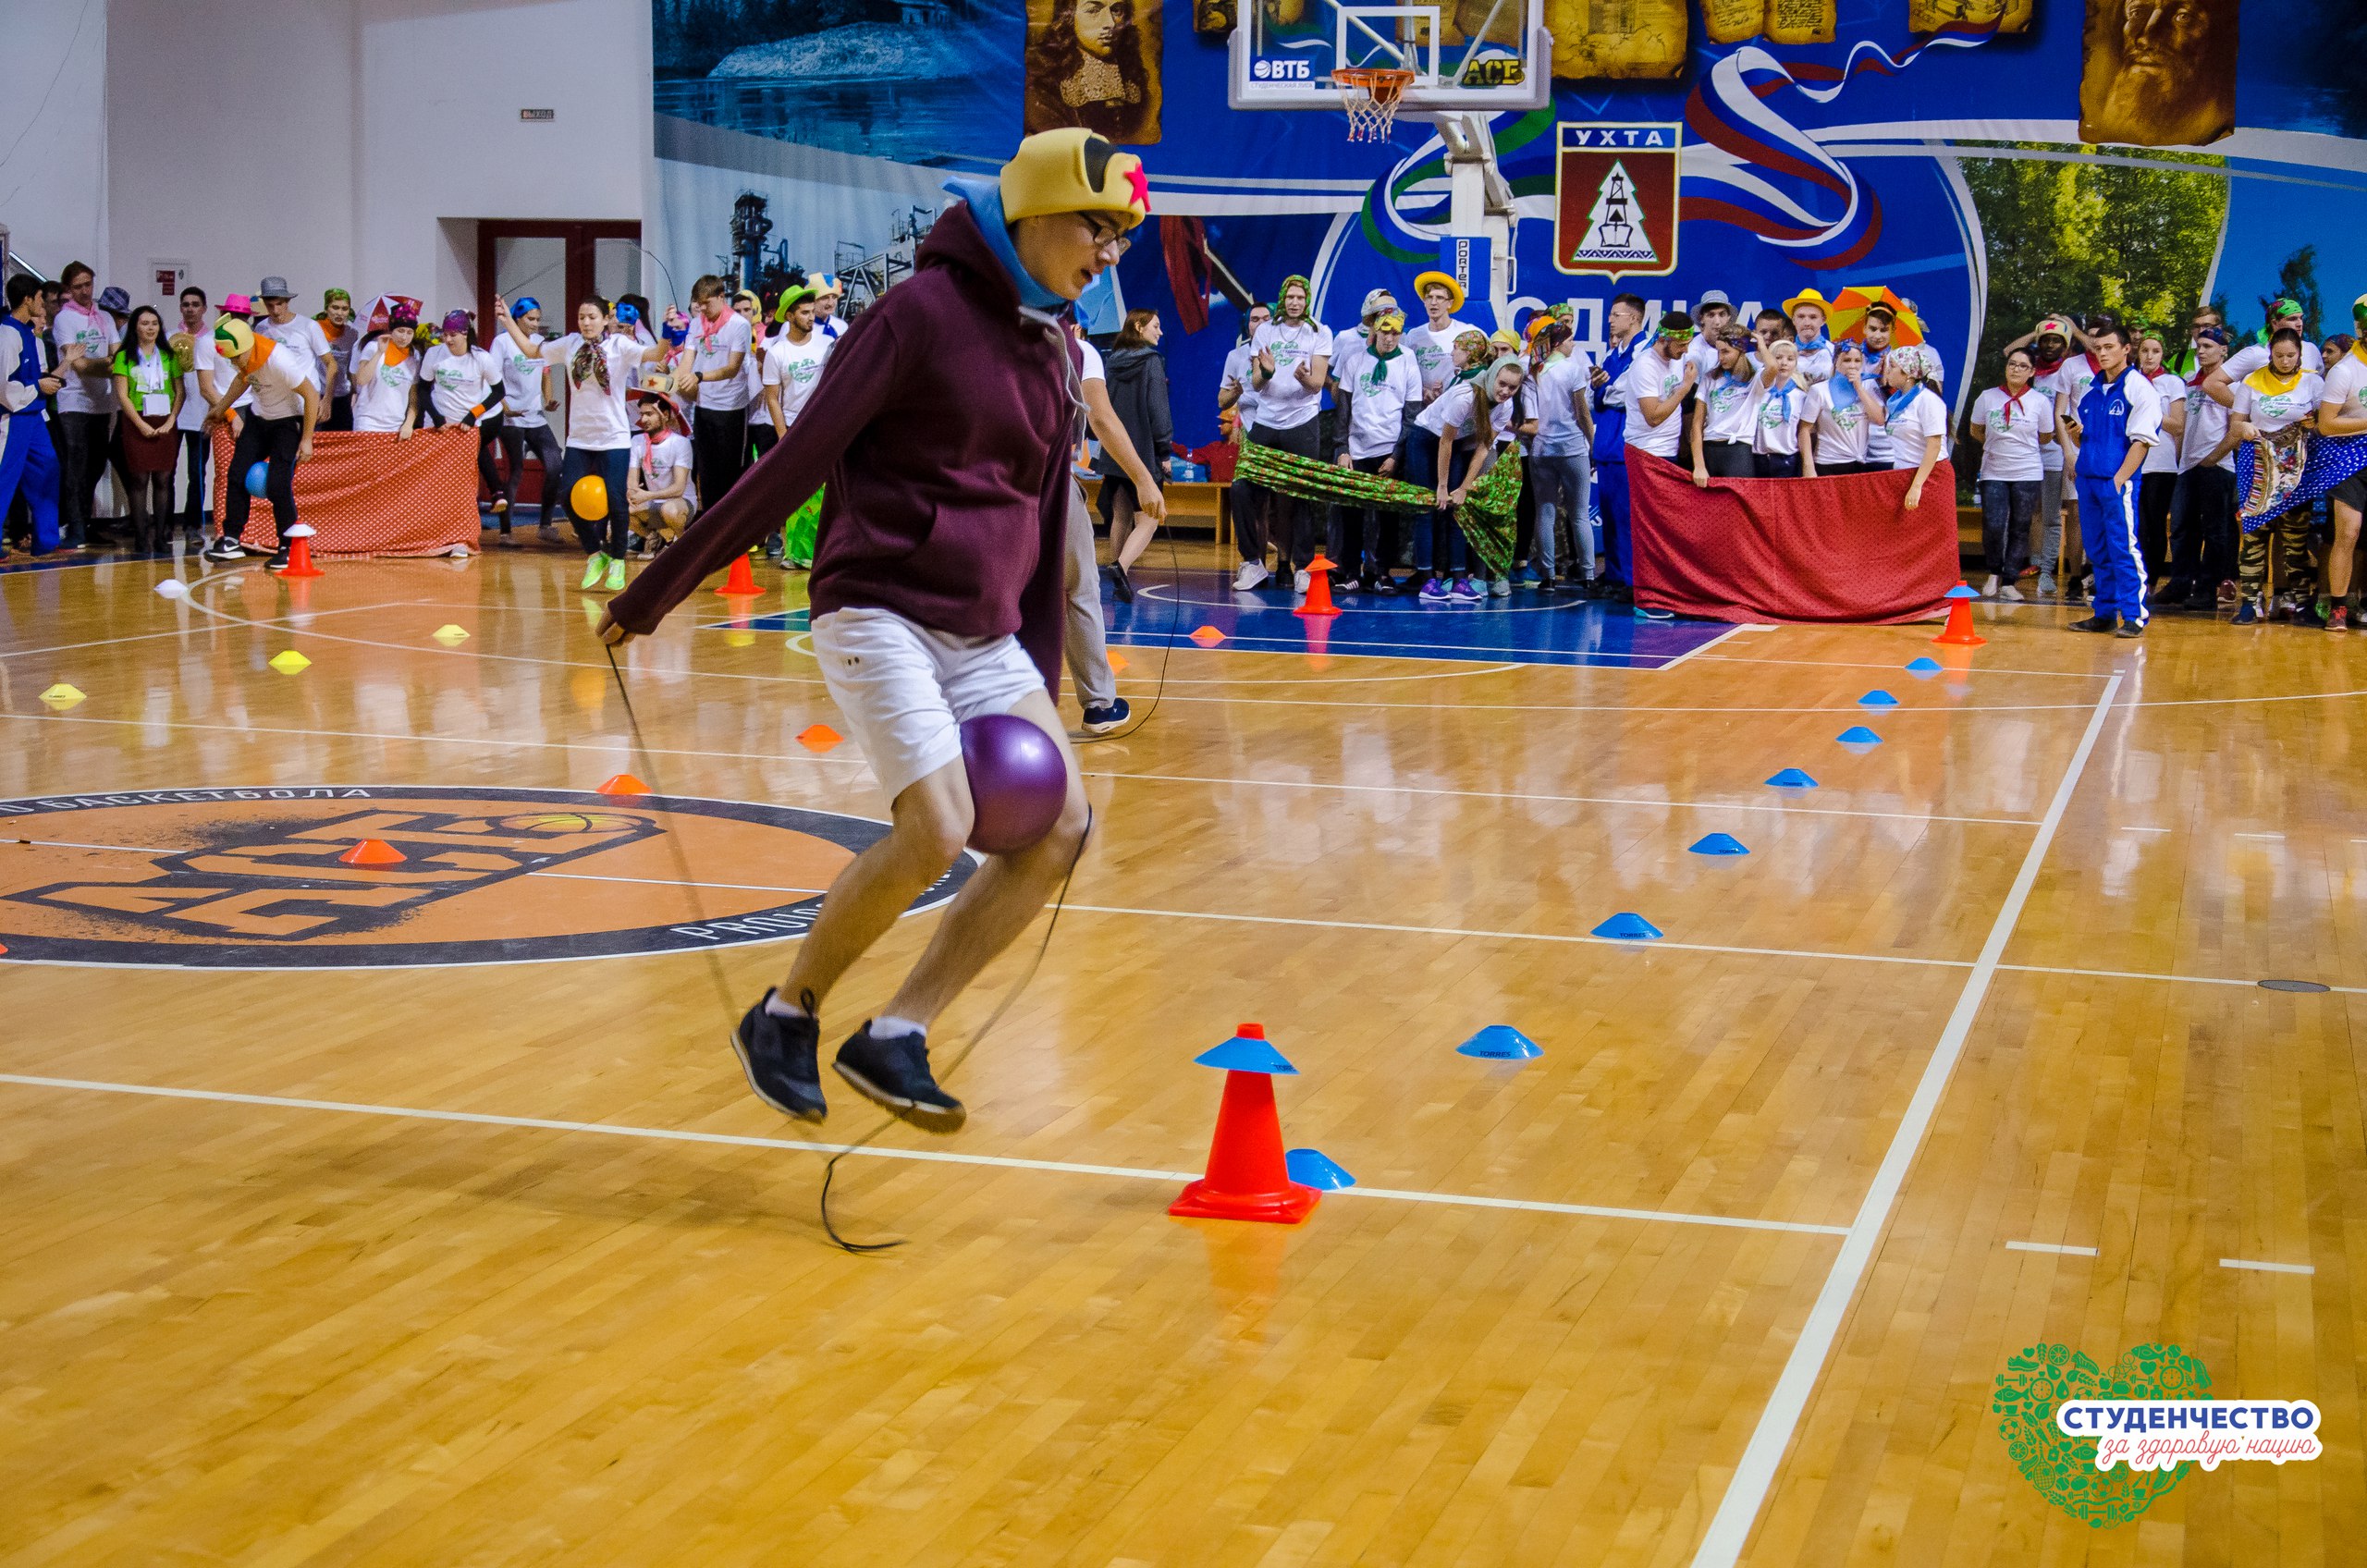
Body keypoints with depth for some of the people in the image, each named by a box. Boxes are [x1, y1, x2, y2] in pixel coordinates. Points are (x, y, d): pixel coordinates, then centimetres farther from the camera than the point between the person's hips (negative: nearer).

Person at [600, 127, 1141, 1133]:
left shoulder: (1056, 351, 13)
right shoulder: (923, 311, -10)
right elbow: (797, 464, -10)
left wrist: (1041, 683, 16)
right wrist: (653, 595, -8)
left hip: (985, 634, 8)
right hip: (880, 609, -8)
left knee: (1059, 827, -6)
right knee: (936, 834, -20)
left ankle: (894, 1038, 1)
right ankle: (785, 1016, 3)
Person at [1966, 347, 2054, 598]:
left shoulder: (2041, 401, -1)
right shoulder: (1987, 398, 0)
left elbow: (2045, 438, 12)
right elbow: (1975, 431, 15)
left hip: (2027, 474, 0)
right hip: (1993, 474, 0)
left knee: (2019, 530, 2)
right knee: (1993, 527, -11)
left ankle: (2009, 582, 11)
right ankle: (1994, 573, 12)